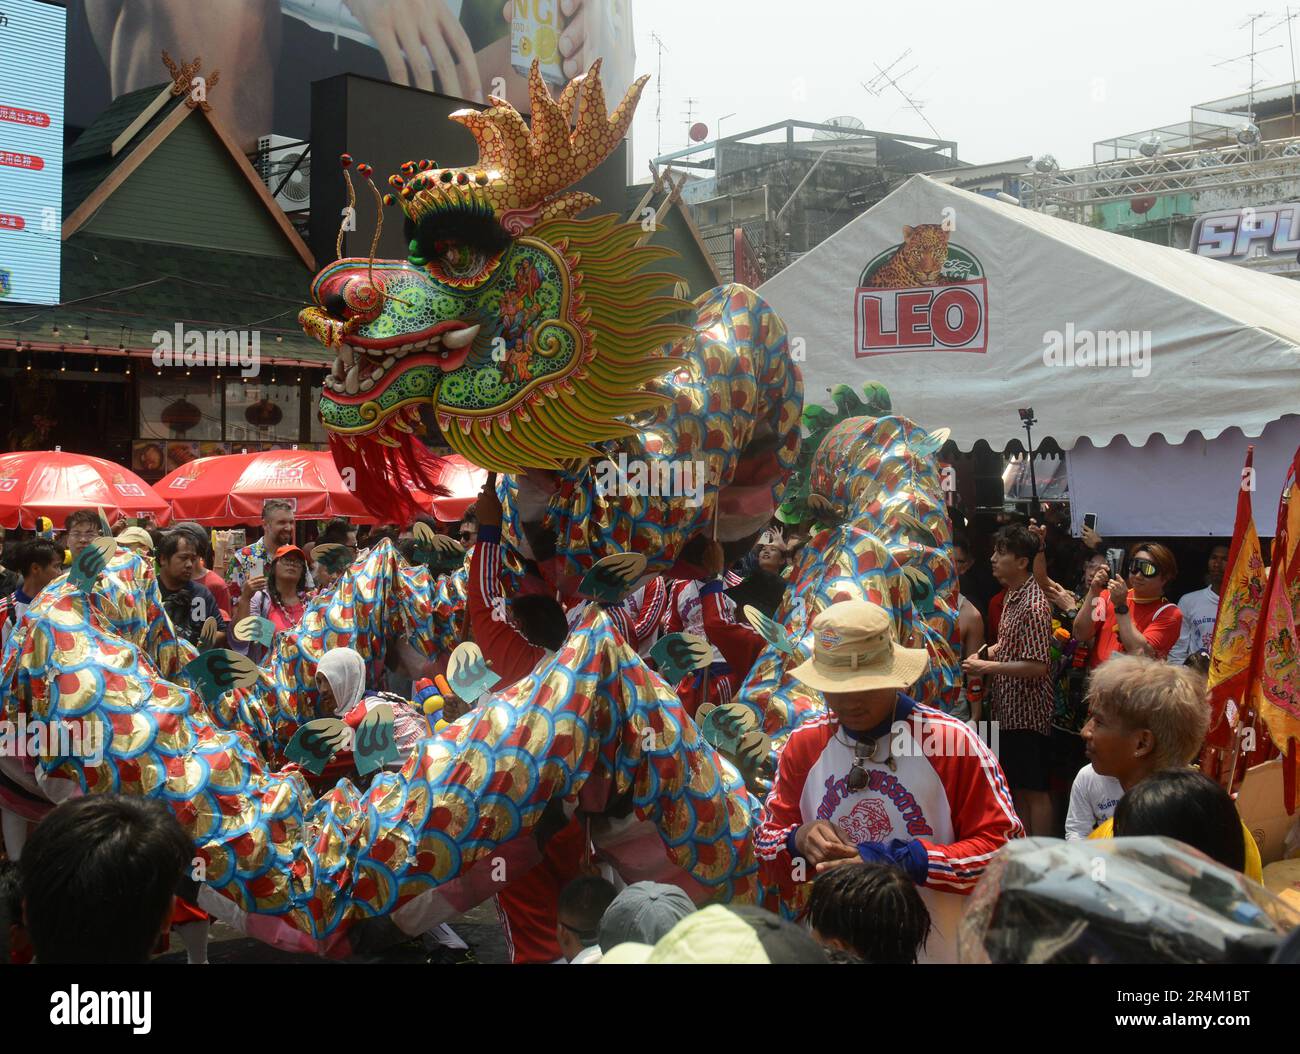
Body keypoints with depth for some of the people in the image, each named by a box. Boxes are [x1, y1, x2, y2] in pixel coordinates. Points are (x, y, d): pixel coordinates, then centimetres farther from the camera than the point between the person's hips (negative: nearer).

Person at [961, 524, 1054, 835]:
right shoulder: (1011, 596, 10)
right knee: (1016, 786, 17)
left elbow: (1037, 666, -24)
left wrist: (987, 667, -21)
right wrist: (989, 651, 6)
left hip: (1028, 712, -9)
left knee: (1033, 790, 1)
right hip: (1007, 709, 9)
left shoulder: (1034, 605, -20)